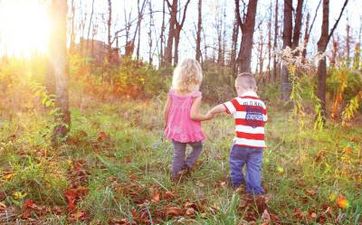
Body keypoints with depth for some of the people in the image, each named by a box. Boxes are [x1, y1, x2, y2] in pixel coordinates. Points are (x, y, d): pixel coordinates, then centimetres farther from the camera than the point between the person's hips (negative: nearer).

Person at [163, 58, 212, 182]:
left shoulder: (172, 91, -4)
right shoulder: (196, 94, -17)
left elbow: (166, 111, -1)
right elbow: (193, 115, -23)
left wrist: (166, 124, 16)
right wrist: (207, 117, -6)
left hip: (175, 130, 4)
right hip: (190, 131, -4)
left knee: (178, 154, 17)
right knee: (197, 147, 24)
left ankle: (175, 176, 24)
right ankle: (185, 167, 8)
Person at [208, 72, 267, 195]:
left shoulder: (238, 102, -5)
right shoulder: (262, 104, 10)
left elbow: (221, 107, -7)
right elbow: (264, 121, 13)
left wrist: (210, 112, 9)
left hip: (242, 142, -3)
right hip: (258, 143, 4)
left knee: (235, 163, 19)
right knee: (254, 168, 11)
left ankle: (237, 184, 31)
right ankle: (255, 190, 11)